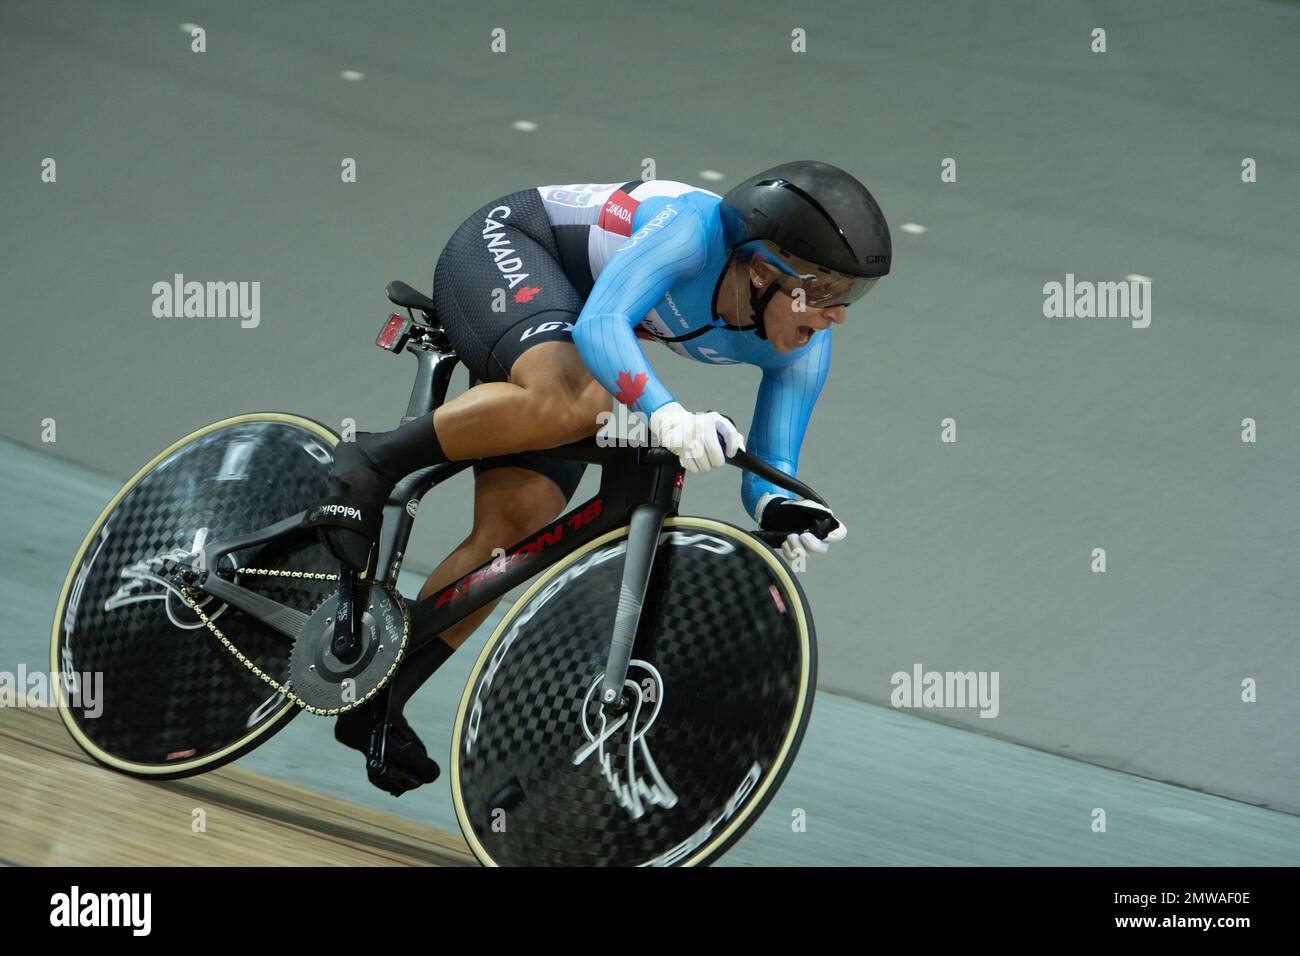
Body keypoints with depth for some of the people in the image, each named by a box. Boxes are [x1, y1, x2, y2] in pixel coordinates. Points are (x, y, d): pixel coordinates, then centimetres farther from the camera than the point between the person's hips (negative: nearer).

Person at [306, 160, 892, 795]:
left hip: (561, 332, 7)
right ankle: (376, 461, -22)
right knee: (573, 399, -39)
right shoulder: (694, 228, -33)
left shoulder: (803, 347, -13)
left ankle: (375, 702, 0)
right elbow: (600, 324, -44)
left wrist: (780, 511, -36)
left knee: (520, 522, -9)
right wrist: (666, 414, -60)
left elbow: (767, 472, -12)